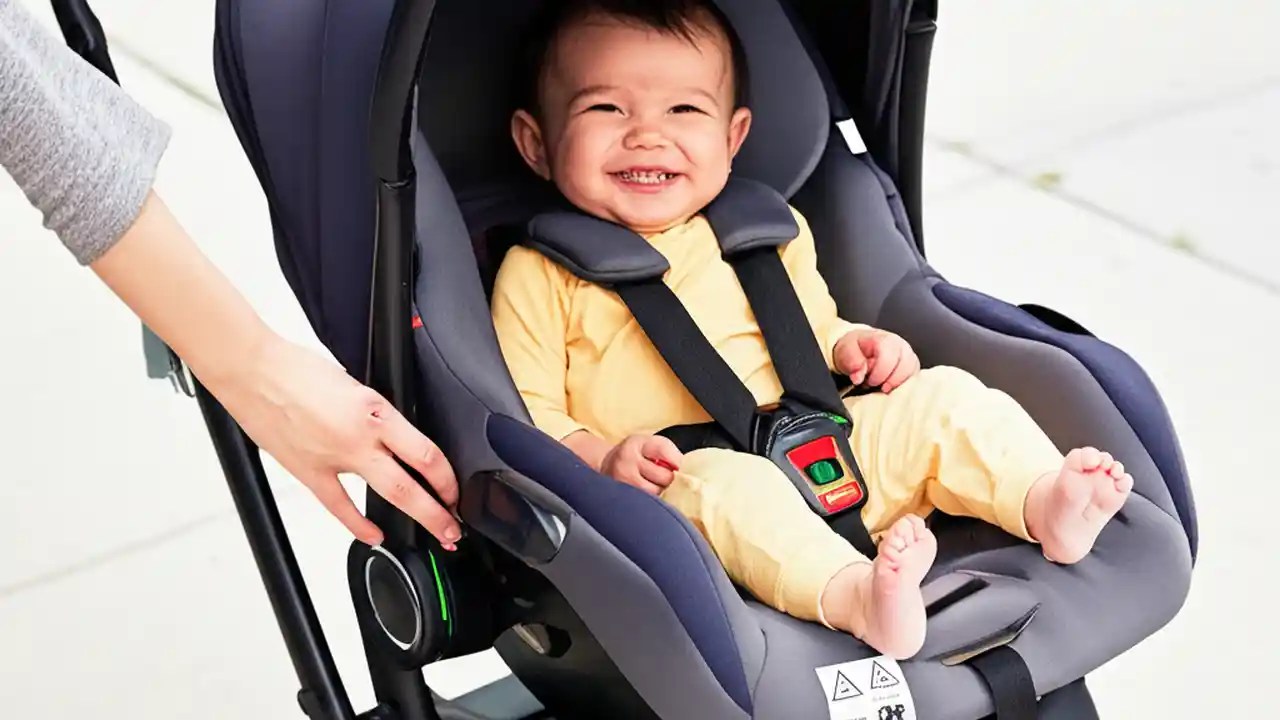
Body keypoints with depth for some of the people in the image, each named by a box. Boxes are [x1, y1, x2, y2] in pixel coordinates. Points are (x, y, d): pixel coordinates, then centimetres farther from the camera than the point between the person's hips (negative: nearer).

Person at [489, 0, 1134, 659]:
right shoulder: (539, 275, 4)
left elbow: (815, 331, 30)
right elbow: (525, 414, -1)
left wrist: (852, 346, 7)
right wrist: (600, 457, -19)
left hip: (826, 455, 6)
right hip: (679, 485, -5)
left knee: (943, 398, -9)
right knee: (728, 484, -38)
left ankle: (1046, 503, -29)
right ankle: (856, 597, -58)